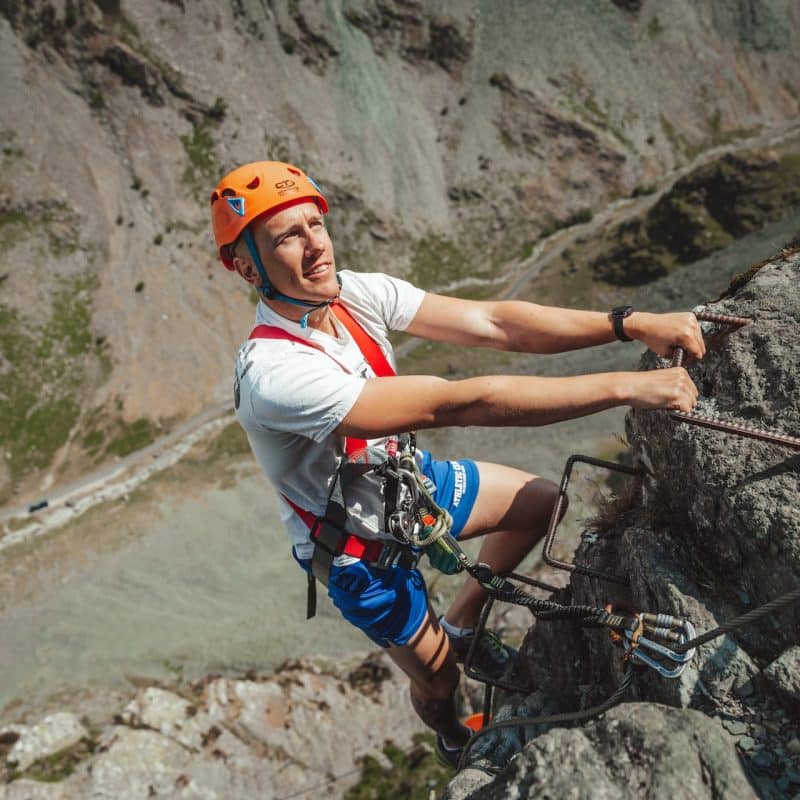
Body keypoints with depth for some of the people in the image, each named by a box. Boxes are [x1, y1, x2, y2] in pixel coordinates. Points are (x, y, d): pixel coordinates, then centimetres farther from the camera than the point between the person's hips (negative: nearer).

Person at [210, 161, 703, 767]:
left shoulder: (354, 293, -17)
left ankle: (461, 624, 28)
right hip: (364, 547, -6)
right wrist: (626, 387, -45)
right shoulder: (273, 375, -39)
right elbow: (457, 404, -45)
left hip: (407, 477, 6)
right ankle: (453, 740, 52)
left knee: (541, 499, 11)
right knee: (439, 680, 13)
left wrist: (629, 323, -33)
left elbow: (491, 323, -23)